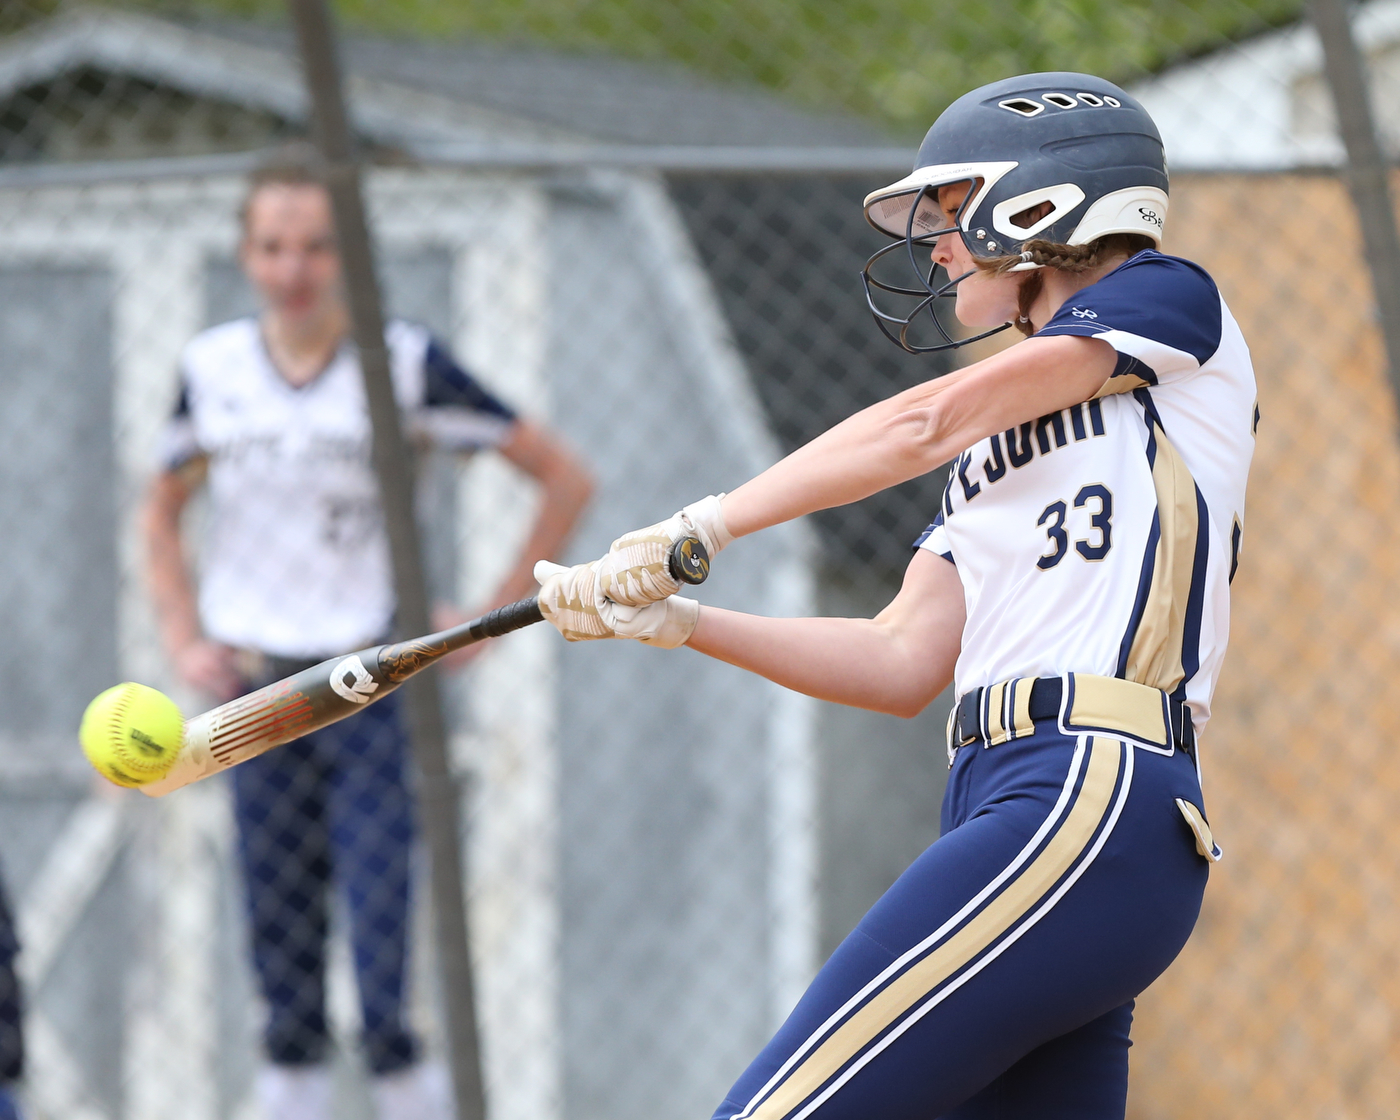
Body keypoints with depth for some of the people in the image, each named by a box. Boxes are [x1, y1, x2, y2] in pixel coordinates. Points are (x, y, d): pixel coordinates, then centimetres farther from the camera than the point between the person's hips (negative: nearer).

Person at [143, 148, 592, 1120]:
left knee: (383, 924, -12)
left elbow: (565, 478, 0)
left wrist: (494, 617, -3)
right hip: (257, 693, 3)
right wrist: (186, 639, 8)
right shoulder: (214, 370, 3)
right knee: (281, 946, 3)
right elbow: (164, 510, 21)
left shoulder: (405, 363, -7)